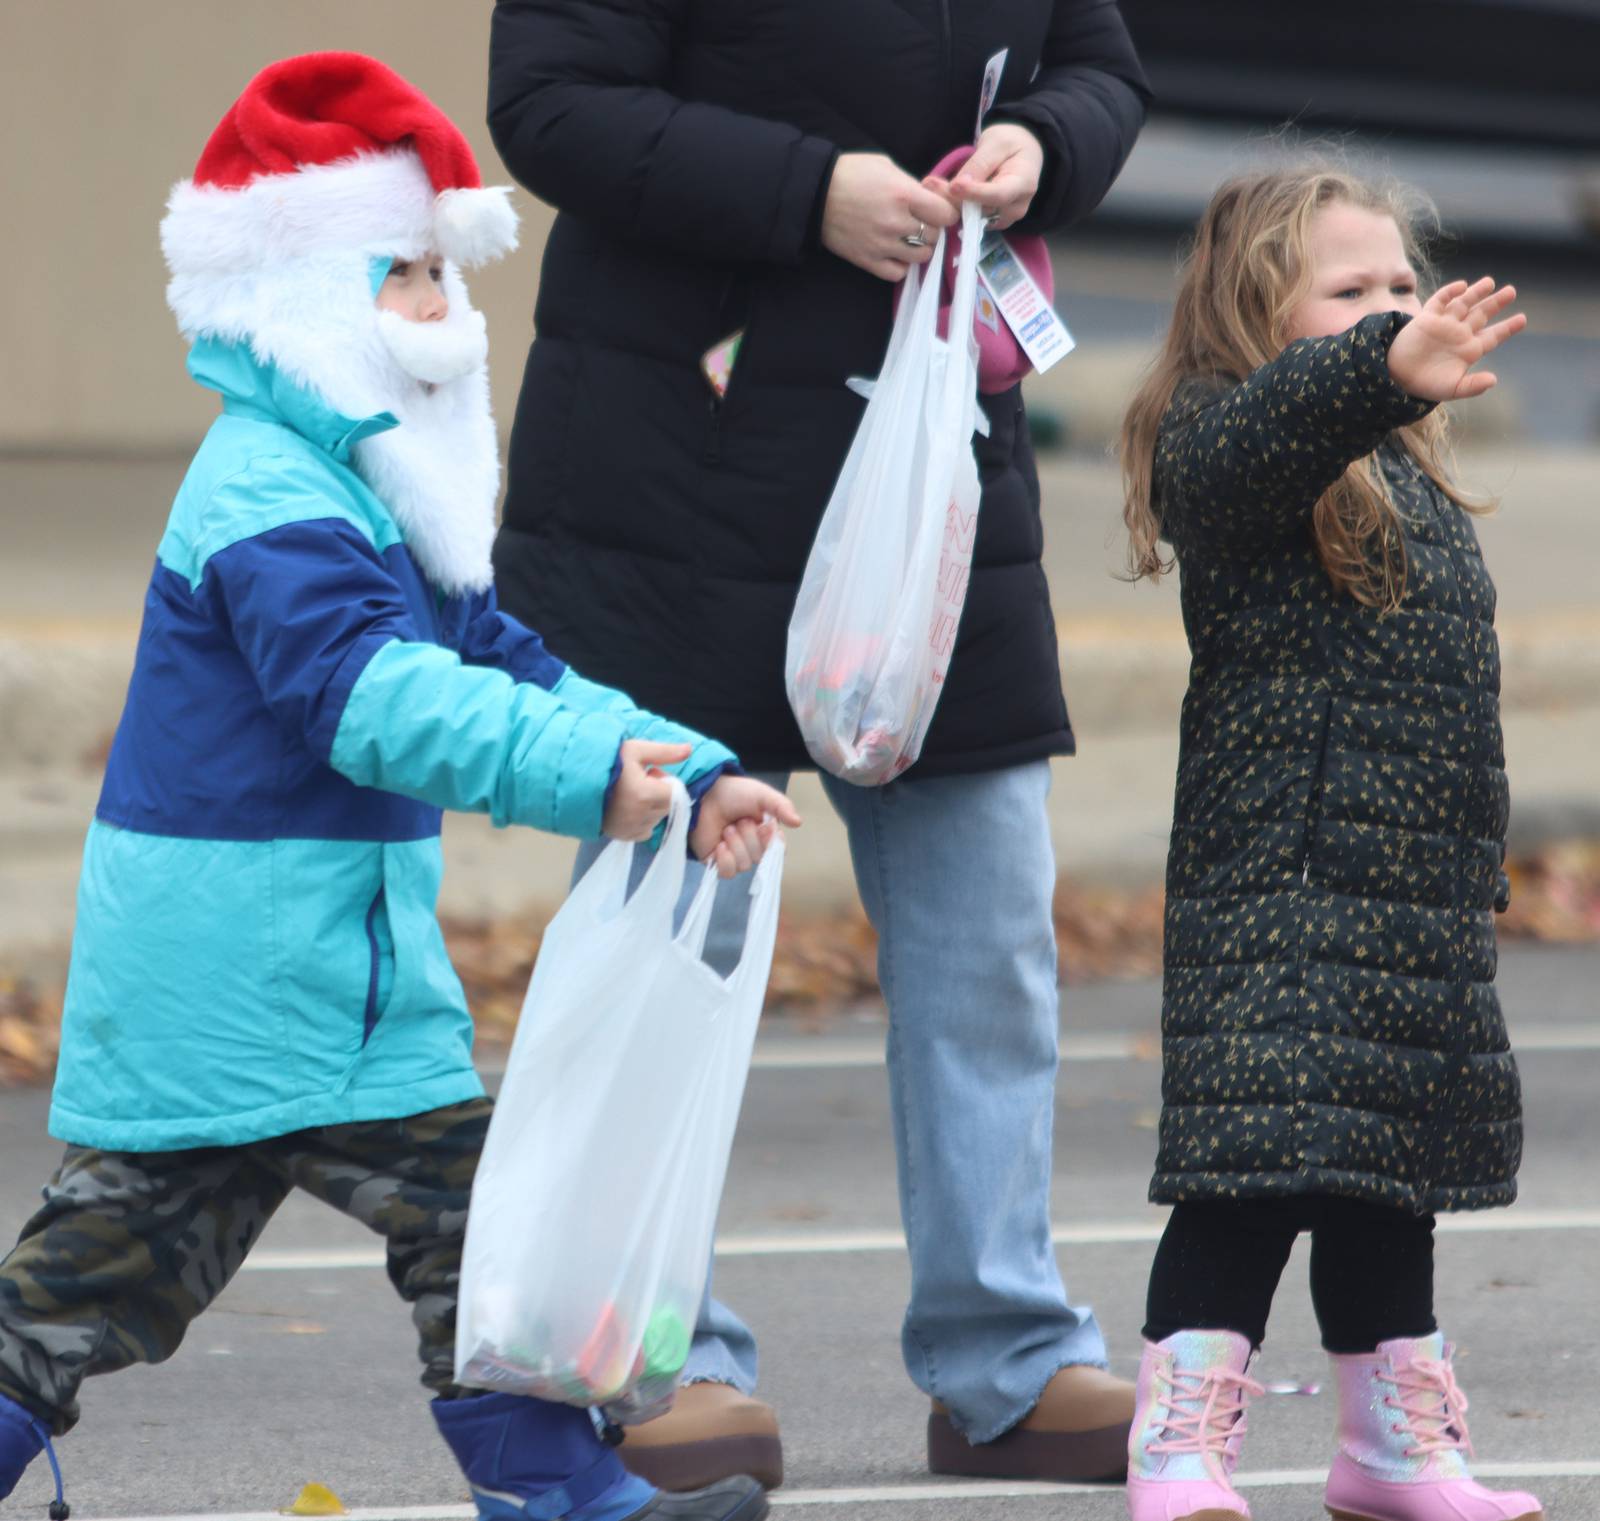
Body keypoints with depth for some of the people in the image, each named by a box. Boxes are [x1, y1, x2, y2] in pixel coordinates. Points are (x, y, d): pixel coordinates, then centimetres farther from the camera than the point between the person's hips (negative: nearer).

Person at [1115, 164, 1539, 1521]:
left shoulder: (1412, 483, 18)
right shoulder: (1230, 453, -9)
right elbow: (1277, 413, -34)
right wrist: (1384, 368, -53)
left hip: (1421, 913, 8)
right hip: (1281, 902, -8)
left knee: (1389, 1197, 16)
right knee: (1254, 1186, -13)